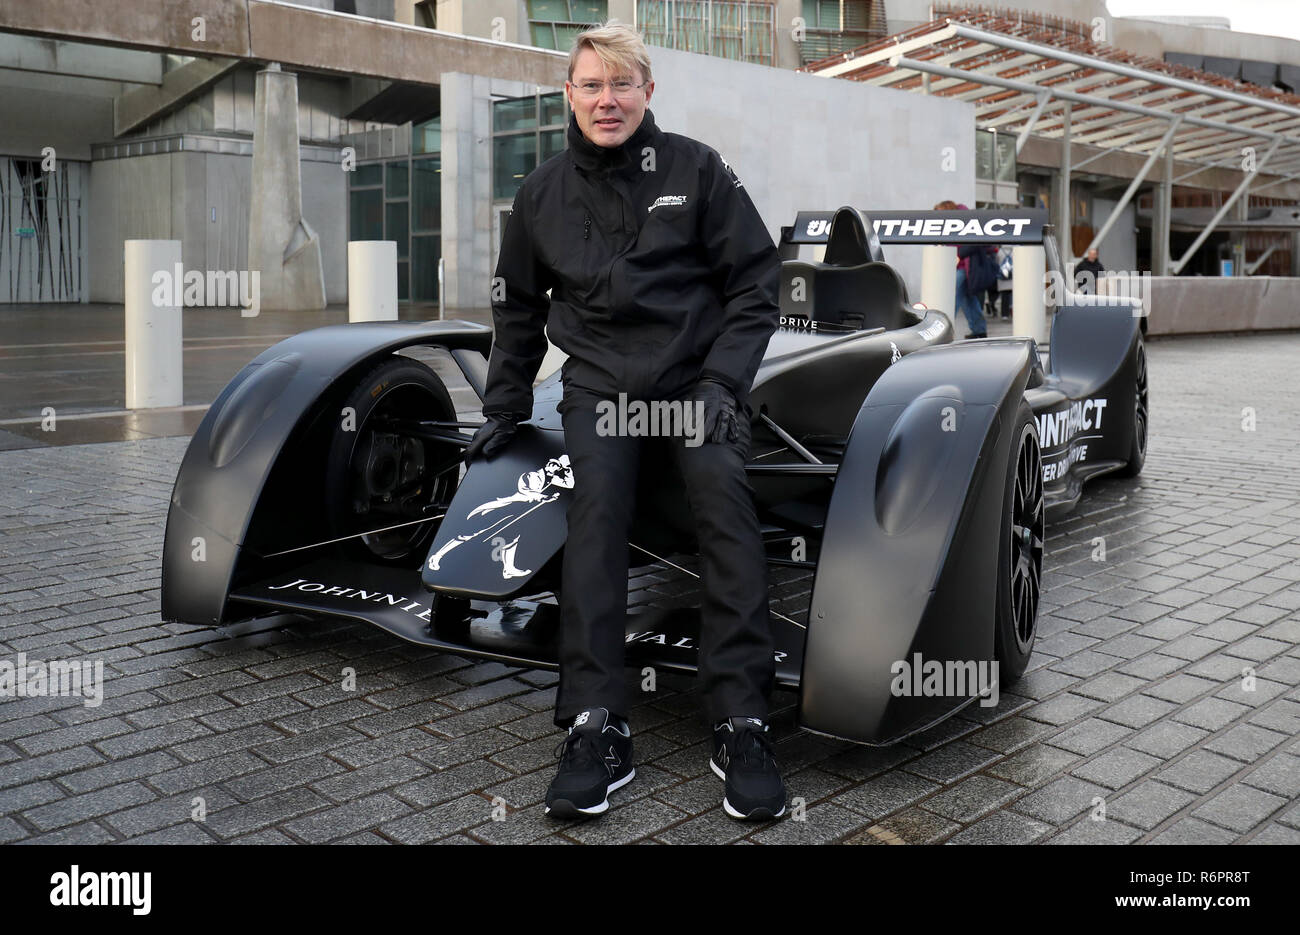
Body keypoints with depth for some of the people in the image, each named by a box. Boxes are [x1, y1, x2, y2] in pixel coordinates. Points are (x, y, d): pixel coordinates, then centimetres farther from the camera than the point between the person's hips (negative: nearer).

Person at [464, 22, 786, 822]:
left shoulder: (697, 169, 3)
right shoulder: (543, 192, 12)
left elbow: (756, 282, 3)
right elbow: (518, 308, 23)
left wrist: (723, 382, -10)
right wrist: (505, 409, 21)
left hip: (698, 373, -1)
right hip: (598, 380, 2)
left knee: (724, 493, -28)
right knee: (597, 501, -27)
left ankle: (743, 726, -27)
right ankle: (596, 729, -28)